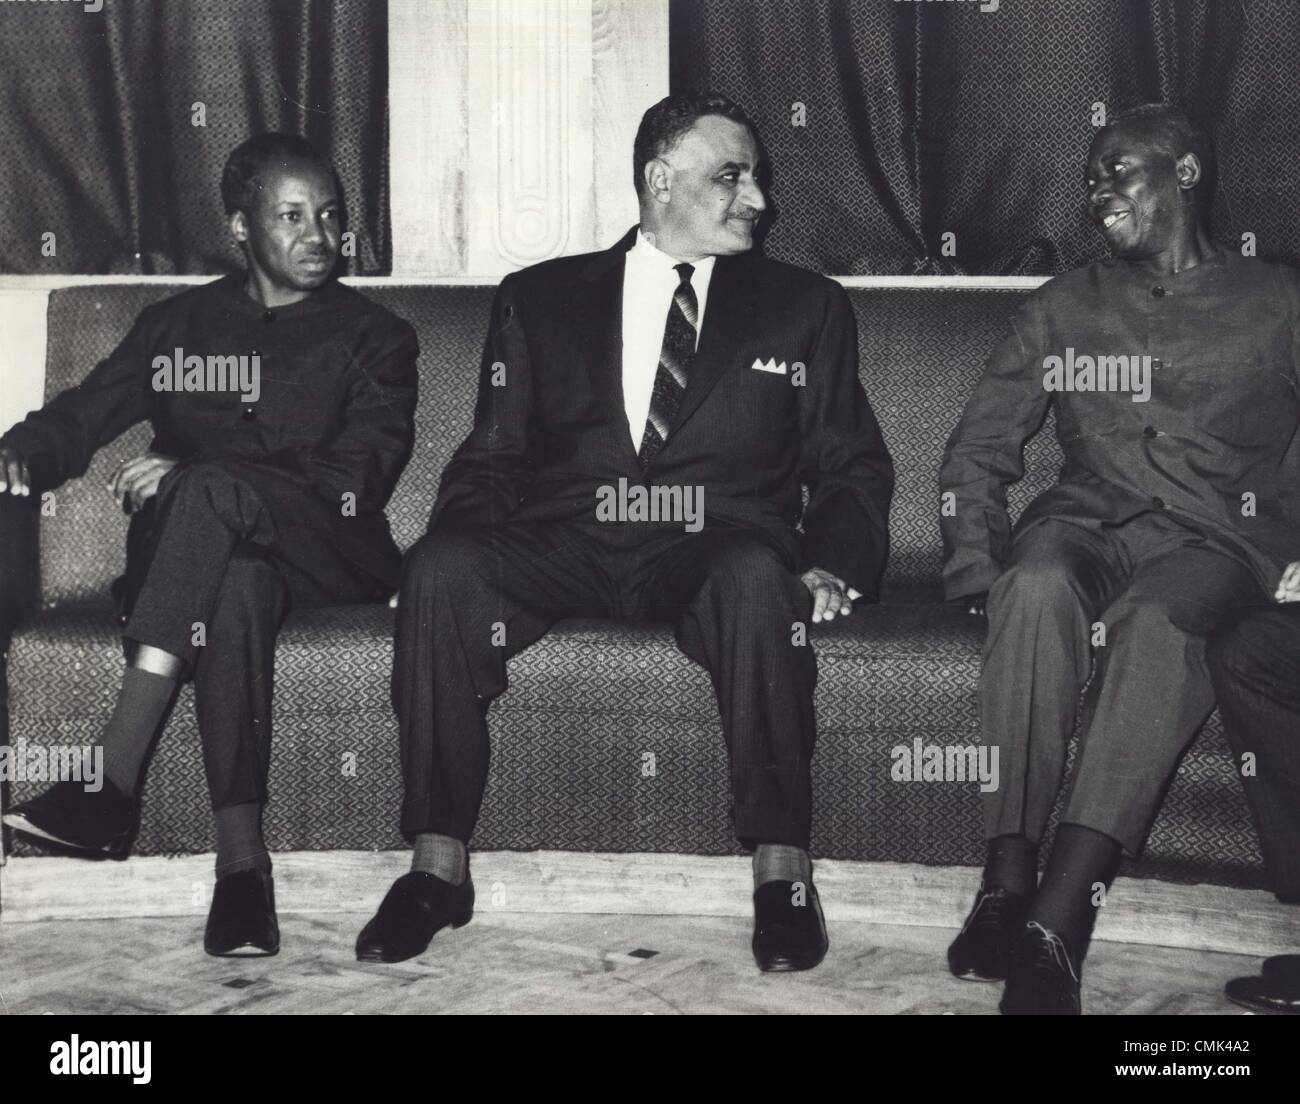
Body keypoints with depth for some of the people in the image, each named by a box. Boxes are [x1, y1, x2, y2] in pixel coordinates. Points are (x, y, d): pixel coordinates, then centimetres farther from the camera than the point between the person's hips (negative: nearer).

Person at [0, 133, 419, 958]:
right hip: (203, 554, 2)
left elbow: (357, 479, -4)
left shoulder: (374, 338, 12)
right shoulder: (177, 326, 22)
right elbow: (82, 415, 15)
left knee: (213, 491, -36)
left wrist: (194, 478, -16)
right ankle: (242, 861, -45)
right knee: (234, 583, -37)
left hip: (326, 556, -2)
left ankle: (115, 788, -43)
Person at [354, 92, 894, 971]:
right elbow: (491, 459, 13)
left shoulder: (806, 309, 16)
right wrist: (464, 550, -10)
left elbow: (853, 468, 13)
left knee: (758, 576, -36)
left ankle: (783, 872, -25)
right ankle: (439, 867, -19)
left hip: (711, 555, -1)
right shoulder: (540, 299, 17)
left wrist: (834, 564, -9)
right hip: (561, 551, 1)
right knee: (439, 568, -29)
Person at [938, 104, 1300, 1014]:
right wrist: (974, 560, -2)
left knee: (1156, 620, -38)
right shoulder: (1065, 307, 22)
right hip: (1090, 523, 2)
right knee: (1038, 585, -35)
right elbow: (979, 450, 16)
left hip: (1219, 539, -2)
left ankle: (1057, 925, -48)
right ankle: (1008, 884, -38)